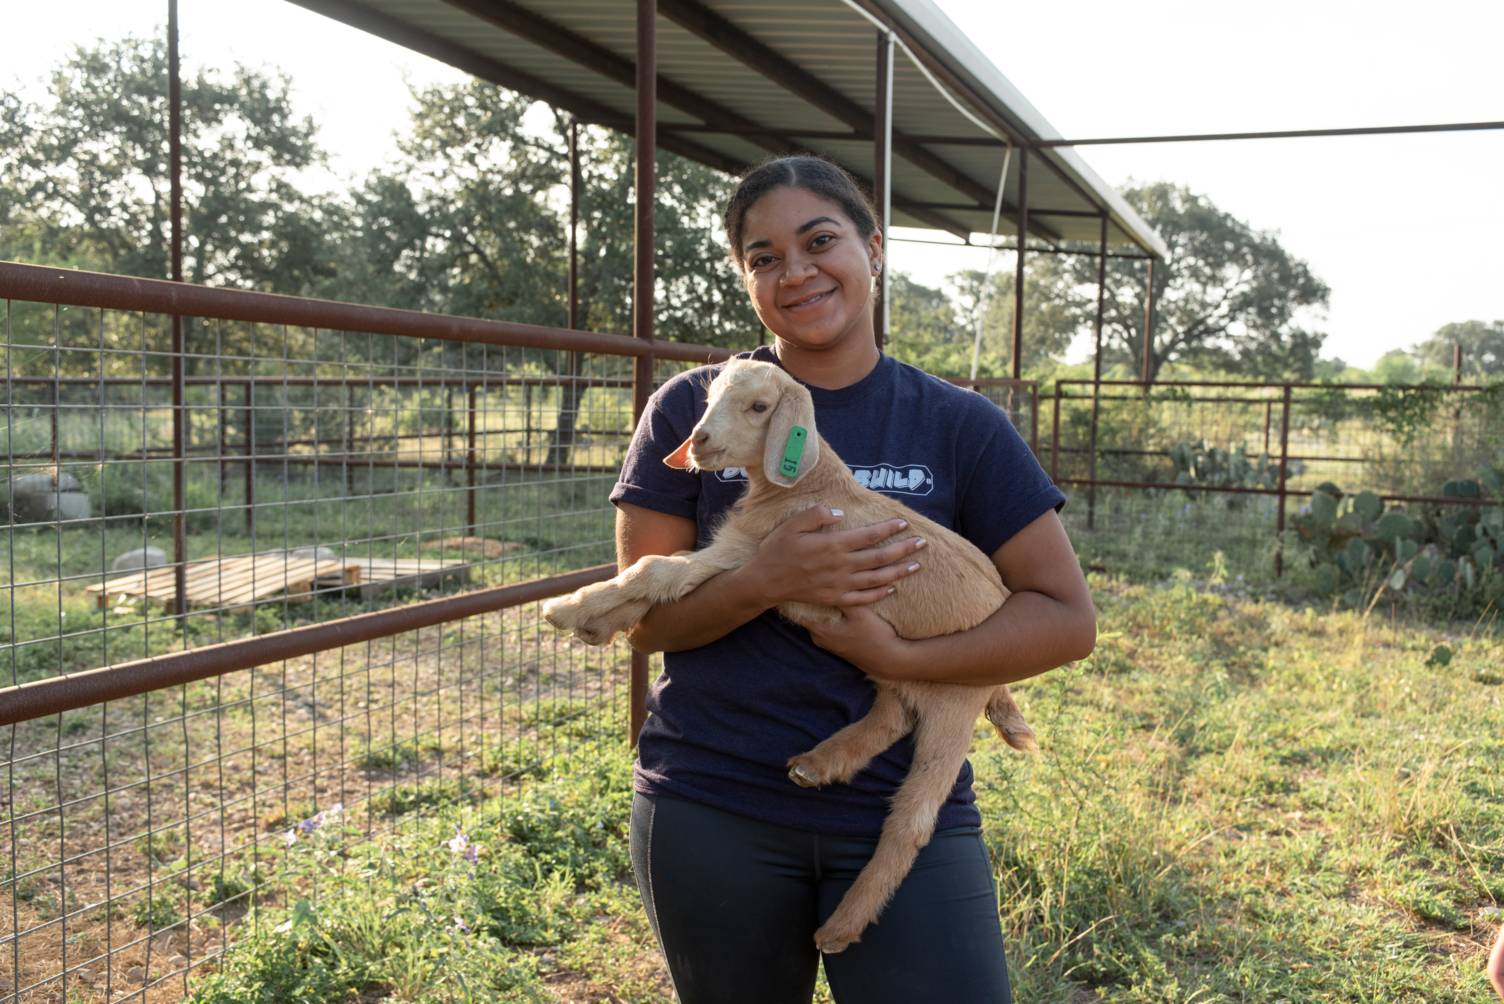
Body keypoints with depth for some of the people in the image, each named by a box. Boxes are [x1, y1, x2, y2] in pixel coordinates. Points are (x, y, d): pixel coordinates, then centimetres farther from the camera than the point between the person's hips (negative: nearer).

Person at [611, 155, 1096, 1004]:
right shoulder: (692, 410, 0)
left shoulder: (958, 425, 0)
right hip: (712, 813, 1)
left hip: (904, 813, 0)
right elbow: (643, 616, -2)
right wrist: (768, 582, -21)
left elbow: (1067, 618, -3)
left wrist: (897, 657, -15)